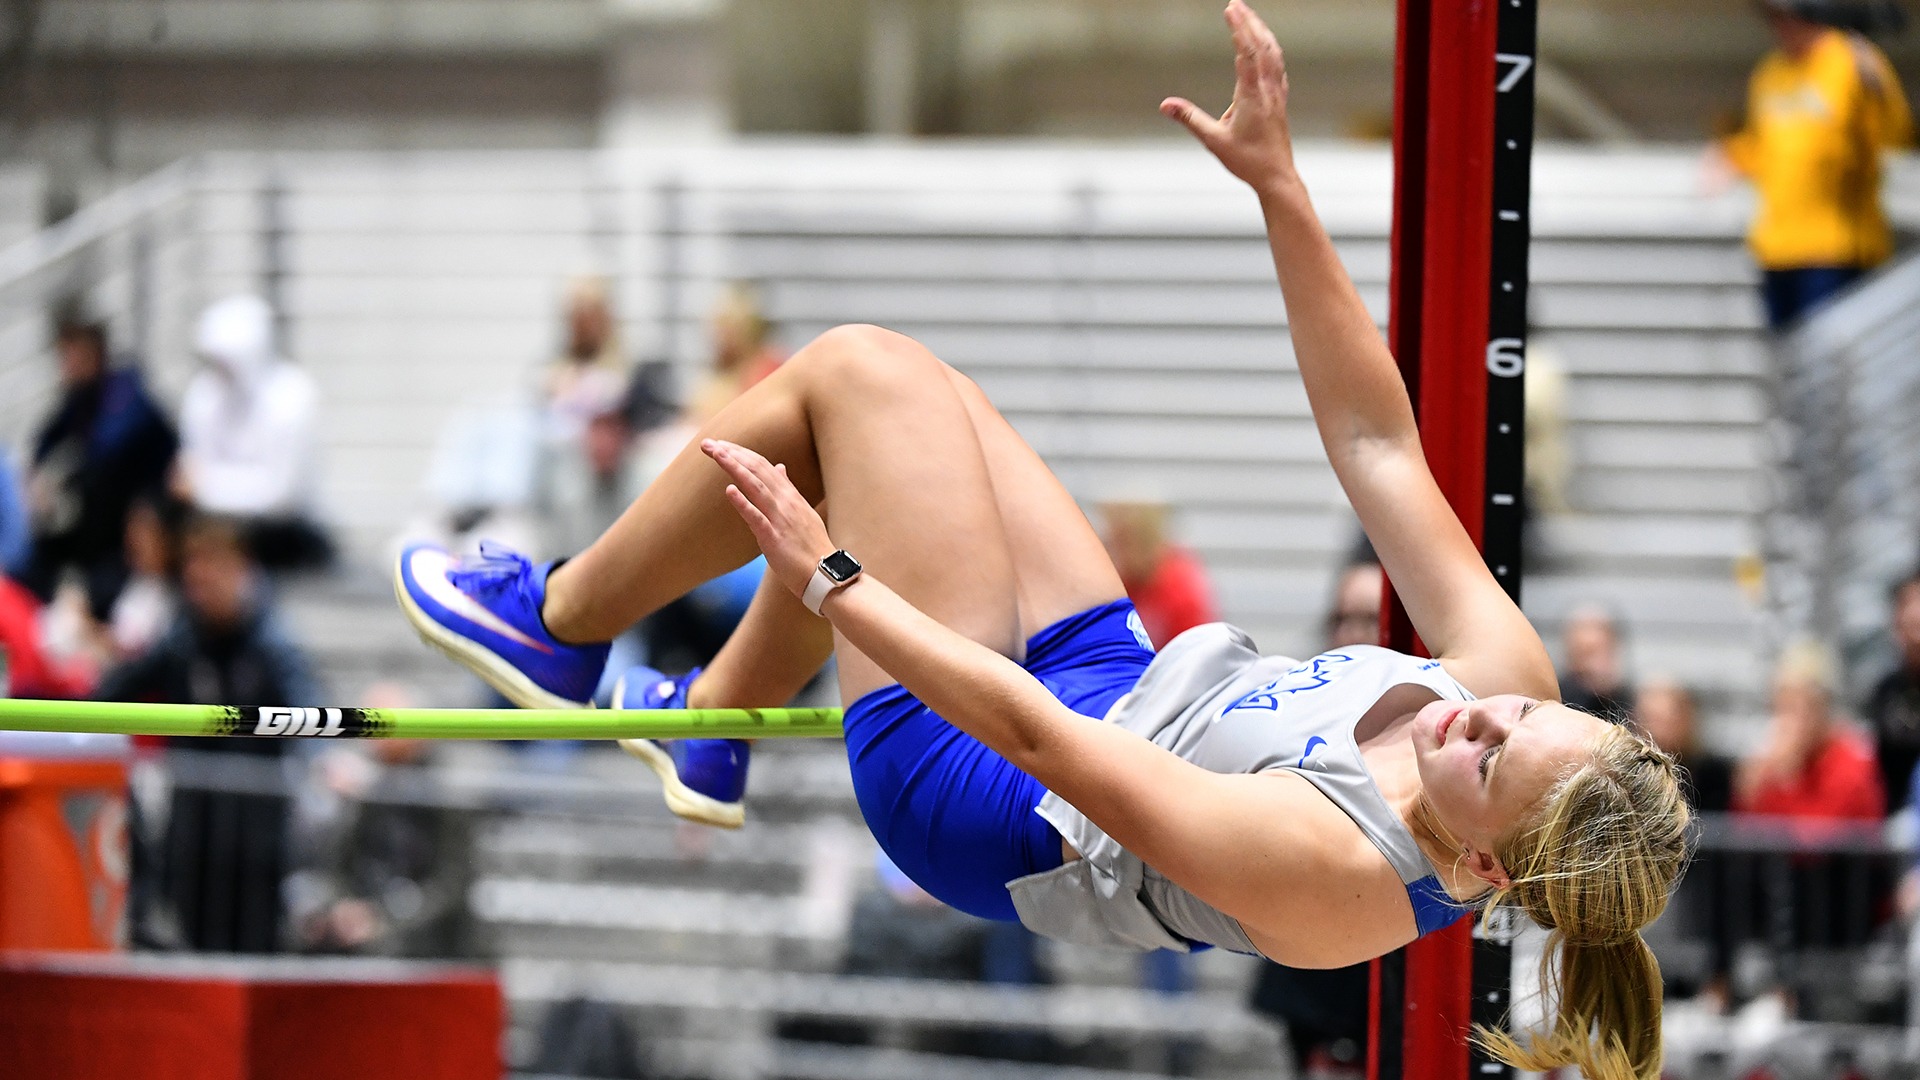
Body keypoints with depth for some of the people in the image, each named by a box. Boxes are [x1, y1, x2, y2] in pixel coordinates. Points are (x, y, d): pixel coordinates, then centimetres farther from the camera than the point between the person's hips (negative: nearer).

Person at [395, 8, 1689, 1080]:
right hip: (1122, 675, 8)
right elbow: (1377, 440, -13)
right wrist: (1282, 187, -16)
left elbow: (1033, 733, -36)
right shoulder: (1513, 681, -21)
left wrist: (830, 580, -30)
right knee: (876, 380, 14)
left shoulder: (1323, 868, -41)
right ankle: (712, 719, 35)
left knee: (857, 369, -5)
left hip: (965, 792, -8)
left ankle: (559, 621, 19)